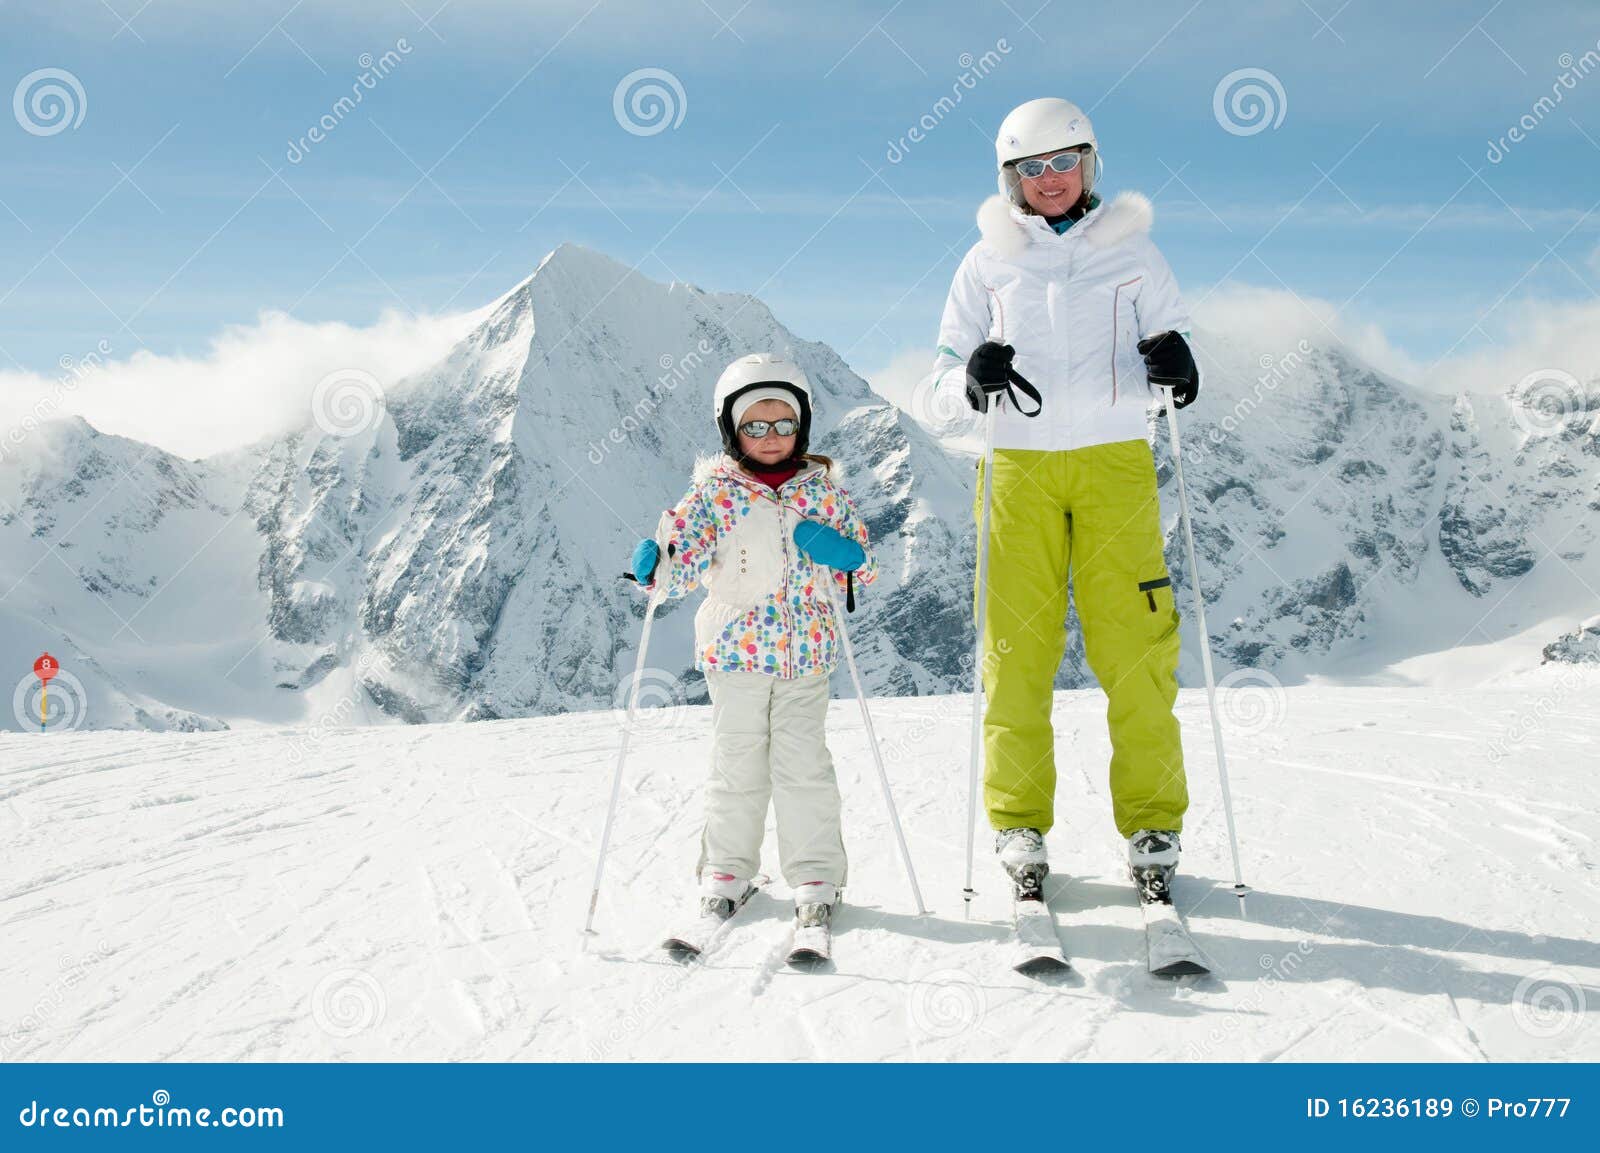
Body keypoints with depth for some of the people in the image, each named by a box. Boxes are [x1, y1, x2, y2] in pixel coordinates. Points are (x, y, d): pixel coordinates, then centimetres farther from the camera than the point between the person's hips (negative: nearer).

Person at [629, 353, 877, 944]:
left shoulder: (822, 489, 5)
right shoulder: (713, 492, -2)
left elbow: (861, 559, 9)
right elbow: (685, 563, -7)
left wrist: (845, 554, -13)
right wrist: (656, 567, -27)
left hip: (805, 652, 1)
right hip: (734, 647, -1)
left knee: (803, 762, 1)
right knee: (737, 763, 7)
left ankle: (815, 876, 10)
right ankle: (727, 872, 21)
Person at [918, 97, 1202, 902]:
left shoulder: (1131, 251, 11)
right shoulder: (989, 262, 10)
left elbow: (1166, 346, 13)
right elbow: (940, 377, 9)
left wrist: (1173, 366, -12)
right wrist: (973, 377, -14)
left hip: (1115, 462, 0)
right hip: (1019, 465, 0)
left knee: (1135, 644, -6)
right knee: (1018, 646, -3)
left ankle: (1152, 823, 2)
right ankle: (1019, 824, 6)